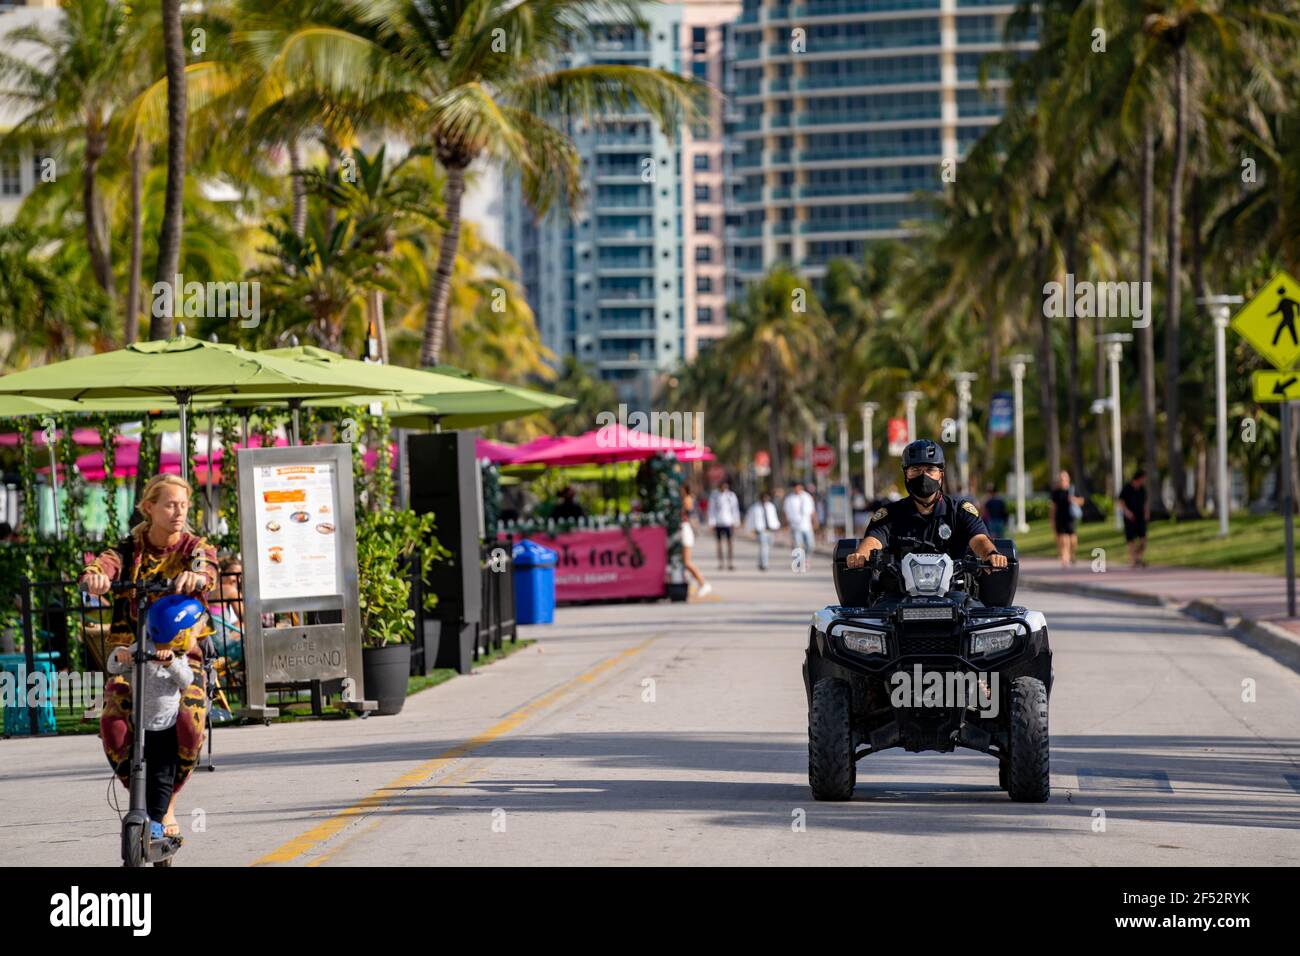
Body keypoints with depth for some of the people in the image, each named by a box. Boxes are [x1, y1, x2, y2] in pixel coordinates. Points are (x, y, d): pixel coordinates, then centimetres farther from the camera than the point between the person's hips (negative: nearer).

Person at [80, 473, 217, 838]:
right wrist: (94, 576, -42)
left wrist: (195, 577, -45)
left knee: (190, 723, -27)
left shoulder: (195, 548, 5)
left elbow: (207, 571, -19)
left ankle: (167, 801, -1)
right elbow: (106, 563, -16)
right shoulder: (130, 549, 6)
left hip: (181, 653, -1)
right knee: (113, 722, -25)